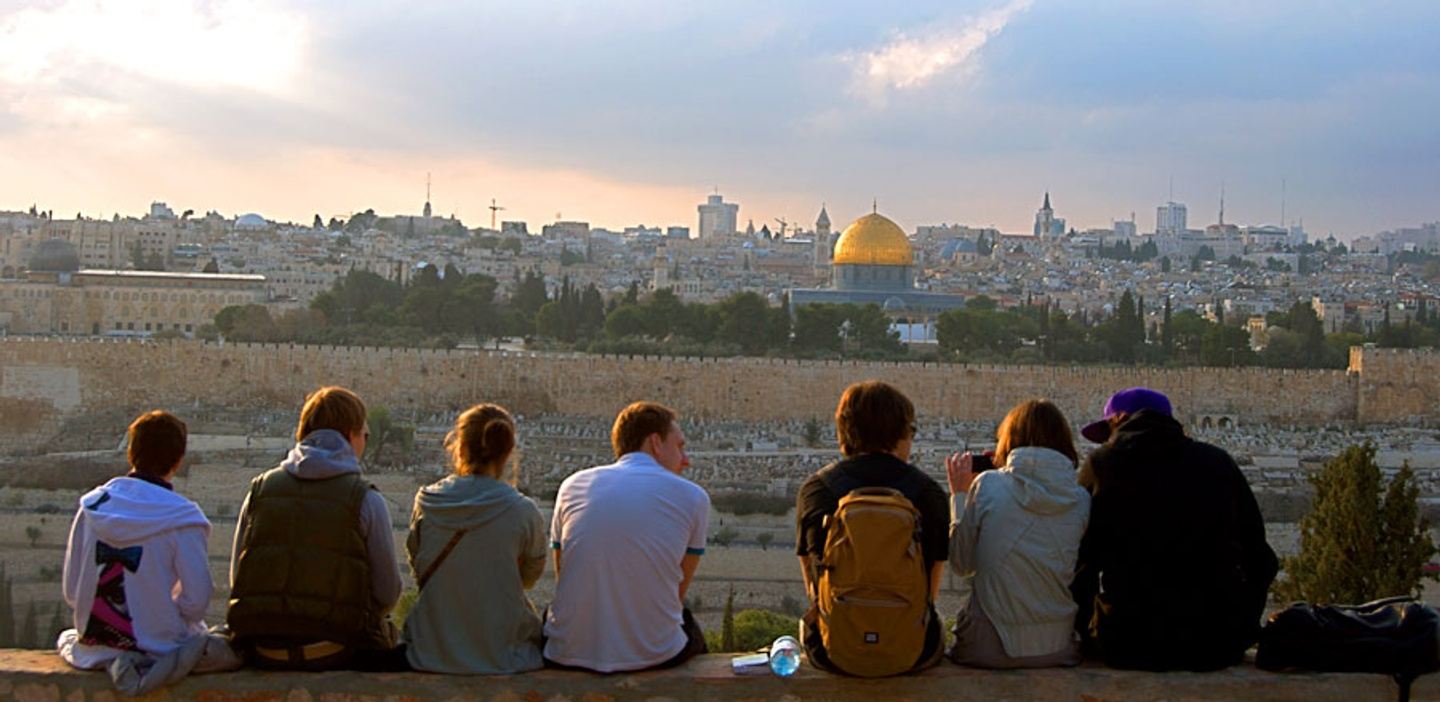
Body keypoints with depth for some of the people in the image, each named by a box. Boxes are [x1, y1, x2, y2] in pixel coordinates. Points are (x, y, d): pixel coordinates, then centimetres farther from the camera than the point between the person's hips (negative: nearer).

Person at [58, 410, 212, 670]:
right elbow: (196, 602, -15)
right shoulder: (183, 518, -13)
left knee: (66, 637, 35)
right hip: (161, 649, -4)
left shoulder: (91, 506, -1)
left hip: (95, 653, 4)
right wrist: (165, 615, 6)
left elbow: (71, 591, 3)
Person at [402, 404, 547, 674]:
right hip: (503, 656, -2)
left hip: (431, 655, 2)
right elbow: (529, 577, 4)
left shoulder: (426, 502, -6)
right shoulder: (524, 512, -12)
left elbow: (417, 571, 8)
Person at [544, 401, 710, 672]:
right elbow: (678, 594, 8)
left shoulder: (572, 485, 7)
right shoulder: (693, 497, 1)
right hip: (653, 656, -1)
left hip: (569, 655, 1)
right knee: (693, 635, 33)